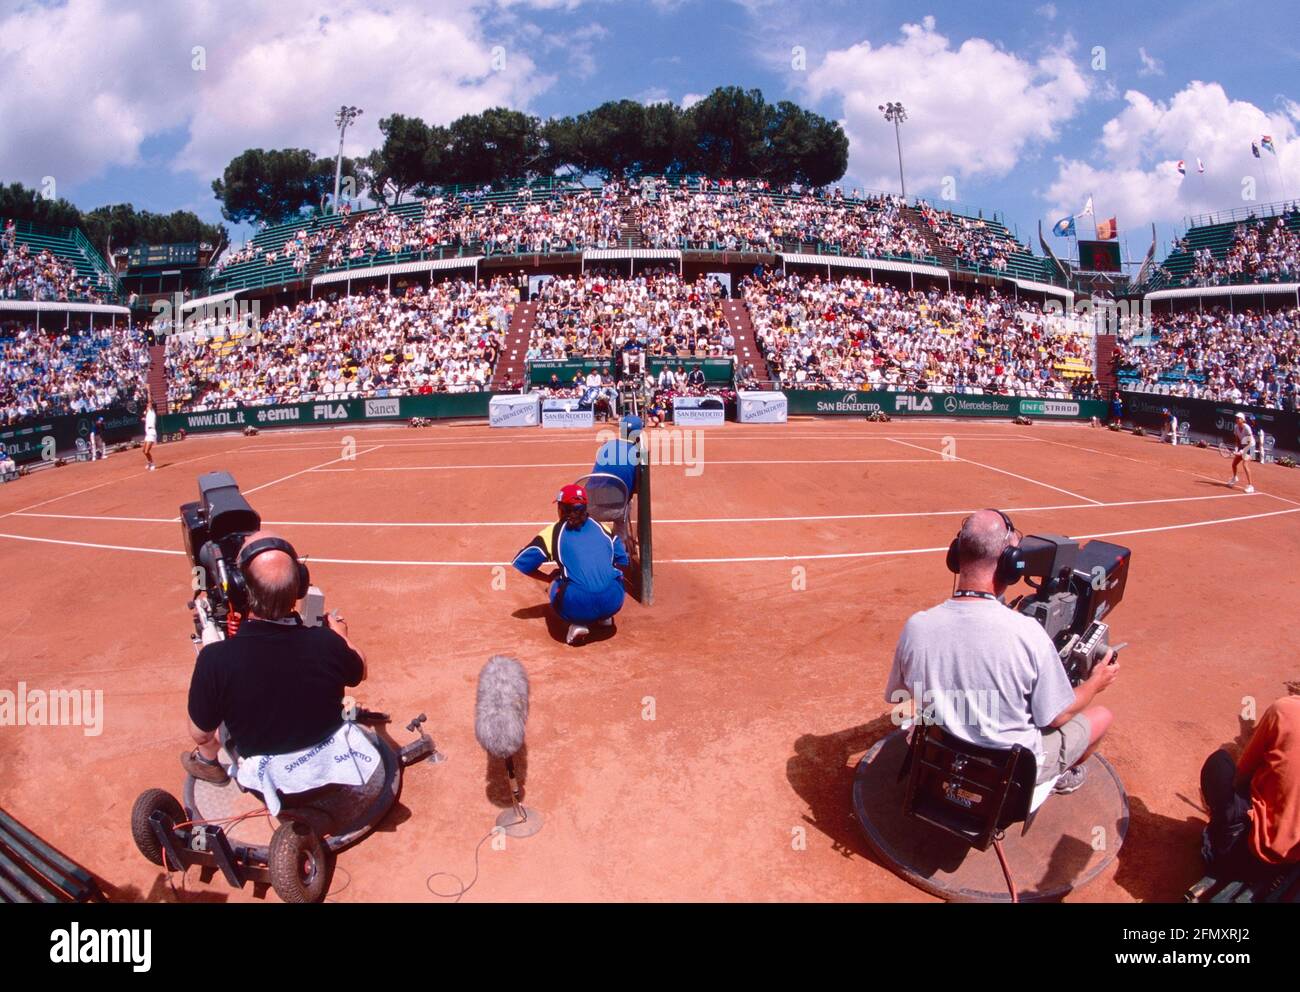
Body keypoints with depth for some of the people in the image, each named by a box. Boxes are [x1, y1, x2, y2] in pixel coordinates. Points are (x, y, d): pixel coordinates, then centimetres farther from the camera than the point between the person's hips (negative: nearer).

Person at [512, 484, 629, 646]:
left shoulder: (553, 532, 10)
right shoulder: (601, 527, 19)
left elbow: (520, 563, 13)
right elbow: (622, 561, 24)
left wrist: (548, 578, 27)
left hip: (577, 606, -3)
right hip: (613, 603, 4)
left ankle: (578, 623, 8)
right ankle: (605, 617, 20)